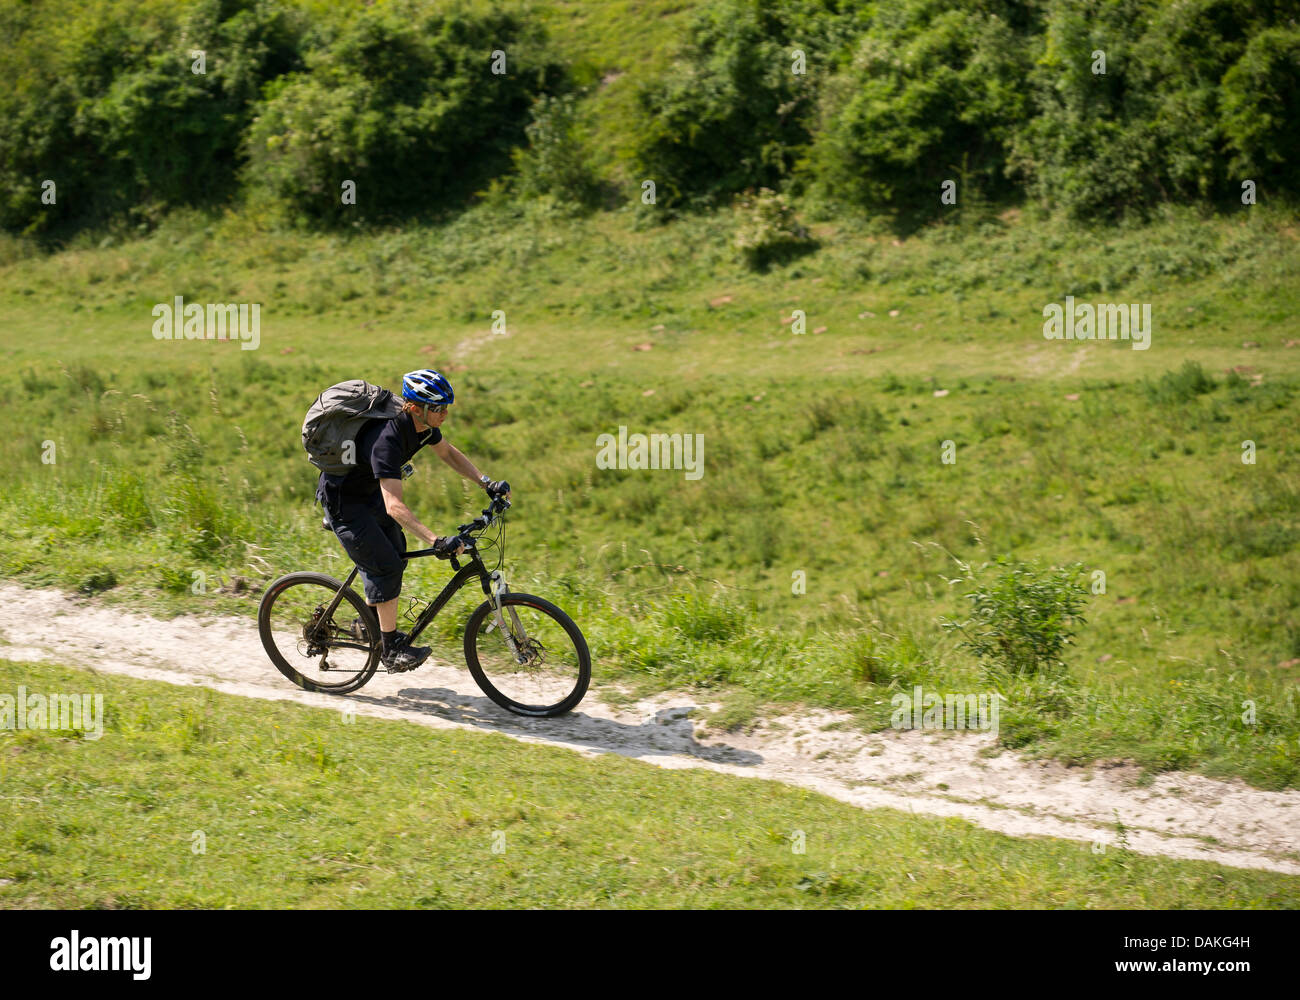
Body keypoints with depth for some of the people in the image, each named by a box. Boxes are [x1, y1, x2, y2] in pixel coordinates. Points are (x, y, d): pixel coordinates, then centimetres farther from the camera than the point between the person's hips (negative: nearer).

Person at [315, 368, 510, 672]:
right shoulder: (387, 439, -38)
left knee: (396, 558, 12)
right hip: (342, 499, -9)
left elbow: (447, 452, 10)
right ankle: (391, 650, -2)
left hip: (368, 491, 9)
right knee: (385, 567, -11)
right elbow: (394, 506, -45)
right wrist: (436, 541, -52)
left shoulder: (422, 424, -12)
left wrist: (486, 482, -1)